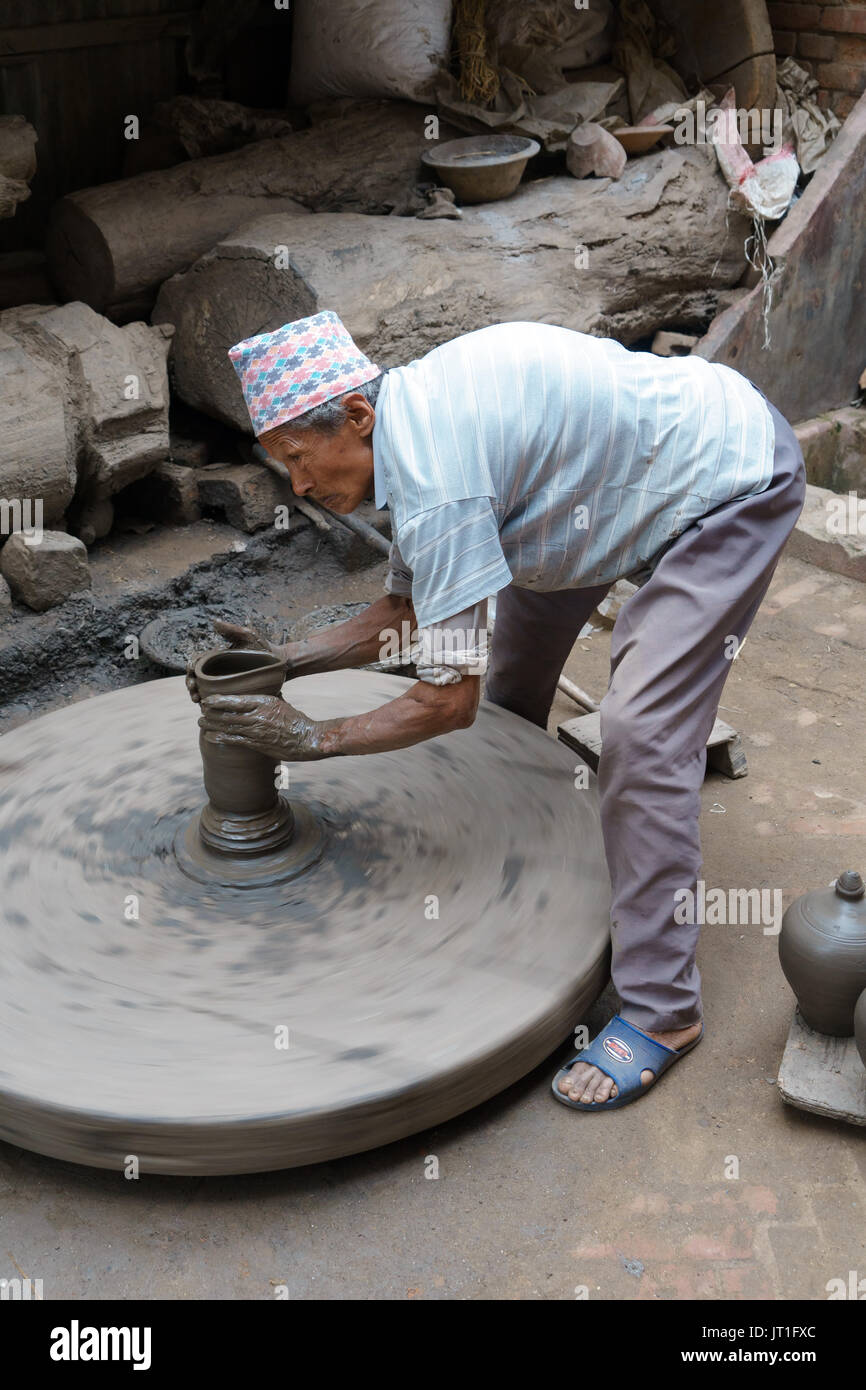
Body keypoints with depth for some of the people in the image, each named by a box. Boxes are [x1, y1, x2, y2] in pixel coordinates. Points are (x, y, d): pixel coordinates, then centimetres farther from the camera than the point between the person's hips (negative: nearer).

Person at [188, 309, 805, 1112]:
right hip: (649, 457, 10)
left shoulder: (434, 476, -31)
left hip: (733, 482, -10)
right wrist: (284, 660, 1)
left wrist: (312, 738, -16)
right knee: (518, 644, 20)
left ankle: (660, 1009, -8)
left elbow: (449, 700, -27)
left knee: (642, 730, -19)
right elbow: (404, 610, 10)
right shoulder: (412, 422, -2)